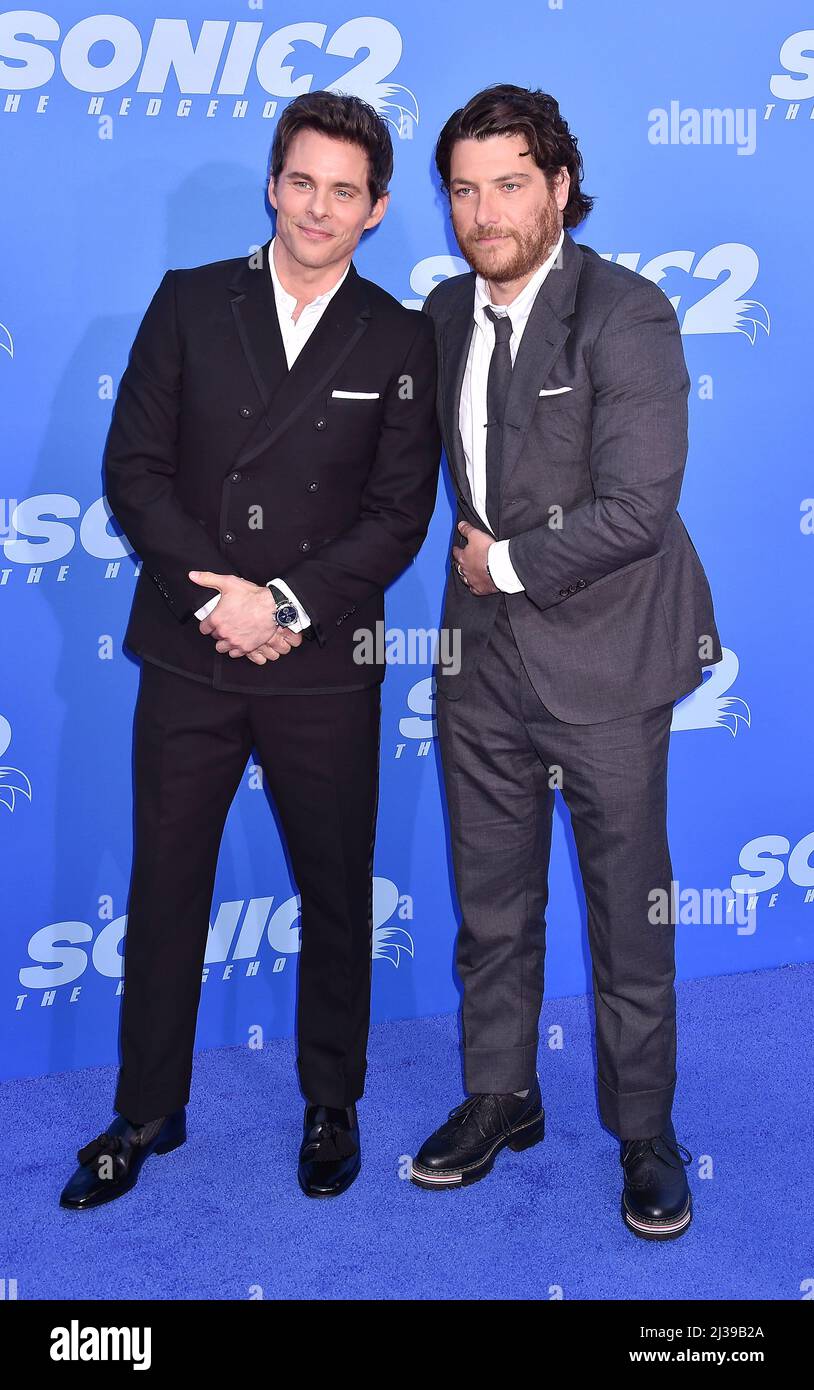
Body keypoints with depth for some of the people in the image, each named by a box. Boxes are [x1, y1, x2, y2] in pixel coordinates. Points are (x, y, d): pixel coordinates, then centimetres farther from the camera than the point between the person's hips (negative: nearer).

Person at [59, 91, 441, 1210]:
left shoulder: (400, 340, 3)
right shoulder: (188, 305, 4)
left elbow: (400, 514, -3)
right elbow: (135, 469, -1)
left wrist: (286, 603, -15)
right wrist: (219, 594, -13)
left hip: (325, 669, 0)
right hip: (189, 656, 1)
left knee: (336, 895, 11)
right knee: (165, 887, 10)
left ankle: (332, 1106, 31)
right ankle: (147, 1111, 29)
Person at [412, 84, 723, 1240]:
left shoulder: (627, 316, -14)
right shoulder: (446, 313, 7)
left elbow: (637, 508, -21)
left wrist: (509, 565, -12)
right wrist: (472, 544, 7)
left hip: (602, 660, -6)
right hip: (484, 655, 6)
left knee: (629, 908, 8)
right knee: (490, 904, 16)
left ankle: (645, 1132, 26)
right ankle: (500, 1098, 36)